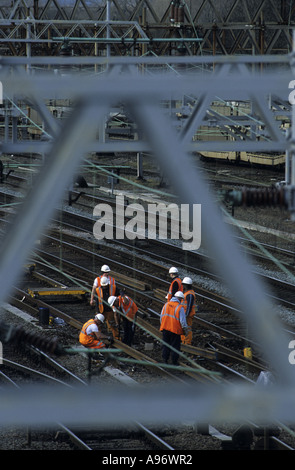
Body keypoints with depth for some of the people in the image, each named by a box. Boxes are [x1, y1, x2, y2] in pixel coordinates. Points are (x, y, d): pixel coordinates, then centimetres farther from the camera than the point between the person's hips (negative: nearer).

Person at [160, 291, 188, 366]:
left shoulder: (166, 304, 3)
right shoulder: (180, 307, -11)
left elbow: (161, 317, 10)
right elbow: (183, 320, -10)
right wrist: (185, 330, 1)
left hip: (165, 329, 4)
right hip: (175, 329, -4)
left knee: (166, 345, 15)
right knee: (175, 346, 6)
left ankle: (165, 359, 15)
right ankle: (174, 361, 9)